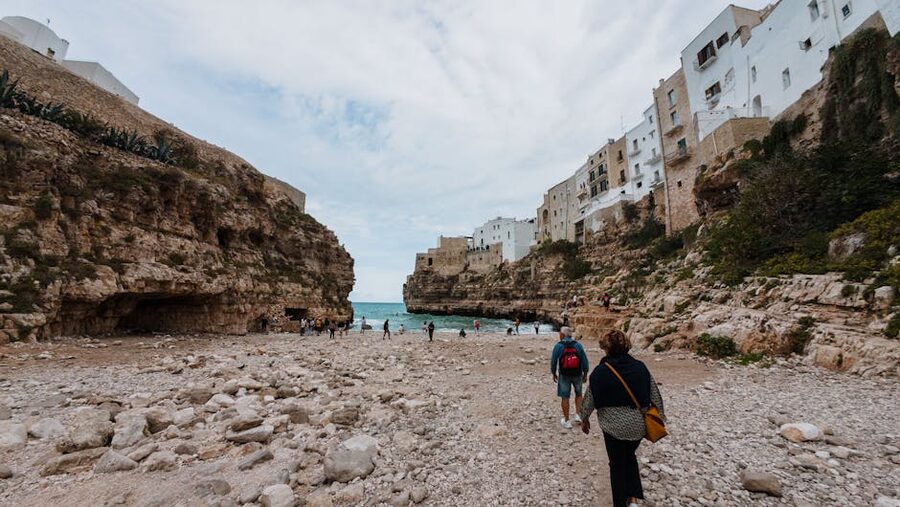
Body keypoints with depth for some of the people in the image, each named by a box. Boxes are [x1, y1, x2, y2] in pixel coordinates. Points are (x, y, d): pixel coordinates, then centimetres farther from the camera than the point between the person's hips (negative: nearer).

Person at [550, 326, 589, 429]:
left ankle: (566, 421, 15)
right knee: (578, 394, 25)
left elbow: (553, 361, -6)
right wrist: (585, 374, 11)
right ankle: (578, 415, 23)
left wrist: (554, 374, 8)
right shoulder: (578, 345, -4)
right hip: (577, 374, 2)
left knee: (565, 397, 7)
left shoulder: (558, 346, -10)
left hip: (564, 375, -2)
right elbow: (585, 360, -1)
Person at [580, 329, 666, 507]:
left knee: (617, 464, 17)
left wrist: (584, 418, 9)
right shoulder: (640, 367, -8)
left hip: (613, 426, -3)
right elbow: (655, 396, 0)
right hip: (638, 425, 3)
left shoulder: (600, 371, -16)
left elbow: (589, 399, -7)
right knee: (630, 457, 28)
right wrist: (660, 418, 16)